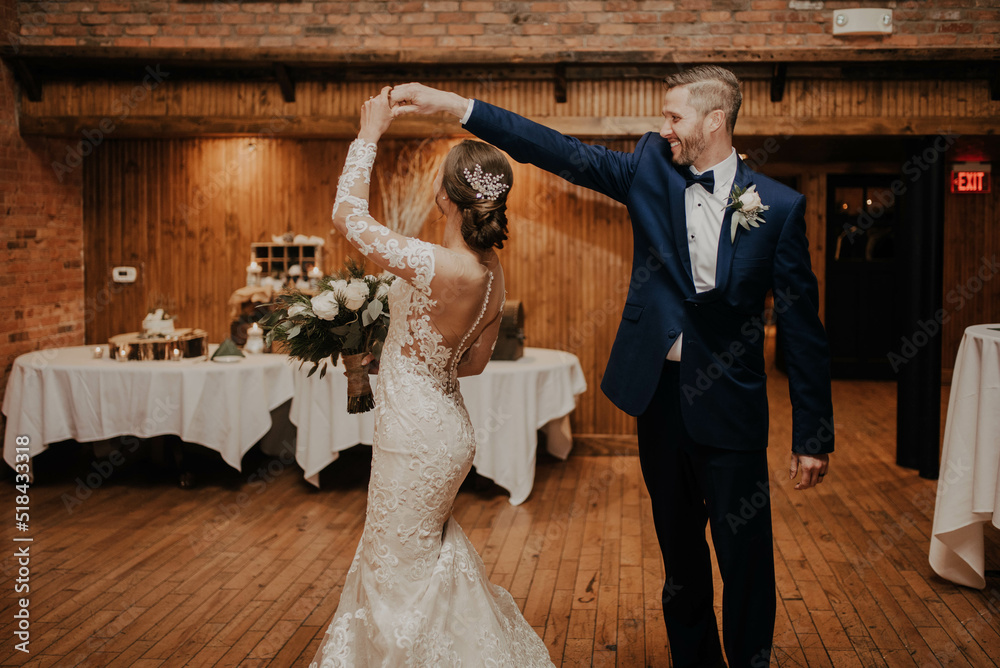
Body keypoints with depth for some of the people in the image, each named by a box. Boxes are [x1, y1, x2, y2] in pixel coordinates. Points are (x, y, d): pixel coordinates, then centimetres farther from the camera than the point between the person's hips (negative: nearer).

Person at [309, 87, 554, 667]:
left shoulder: (440, 266, -29)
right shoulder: (492, 270, -3)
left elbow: (348, 216, -20)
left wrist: (370, 134, -10)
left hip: (418, 433, -9)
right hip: (443, 419, 9)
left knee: (402, 568, 11)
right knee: (424, 549, 29)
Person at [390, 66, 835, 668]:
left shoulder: (779, 206, -7)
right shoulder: (652, 168, 1)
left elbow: (803, 328, -5)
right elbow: (560, 151, -5)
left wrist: (813, 437, -7)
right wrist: (449, 103, -12)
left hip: (729, 405, -3)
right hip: (658, 393, 3)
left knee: (745, 554, 5)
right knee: (679, 548, 17)